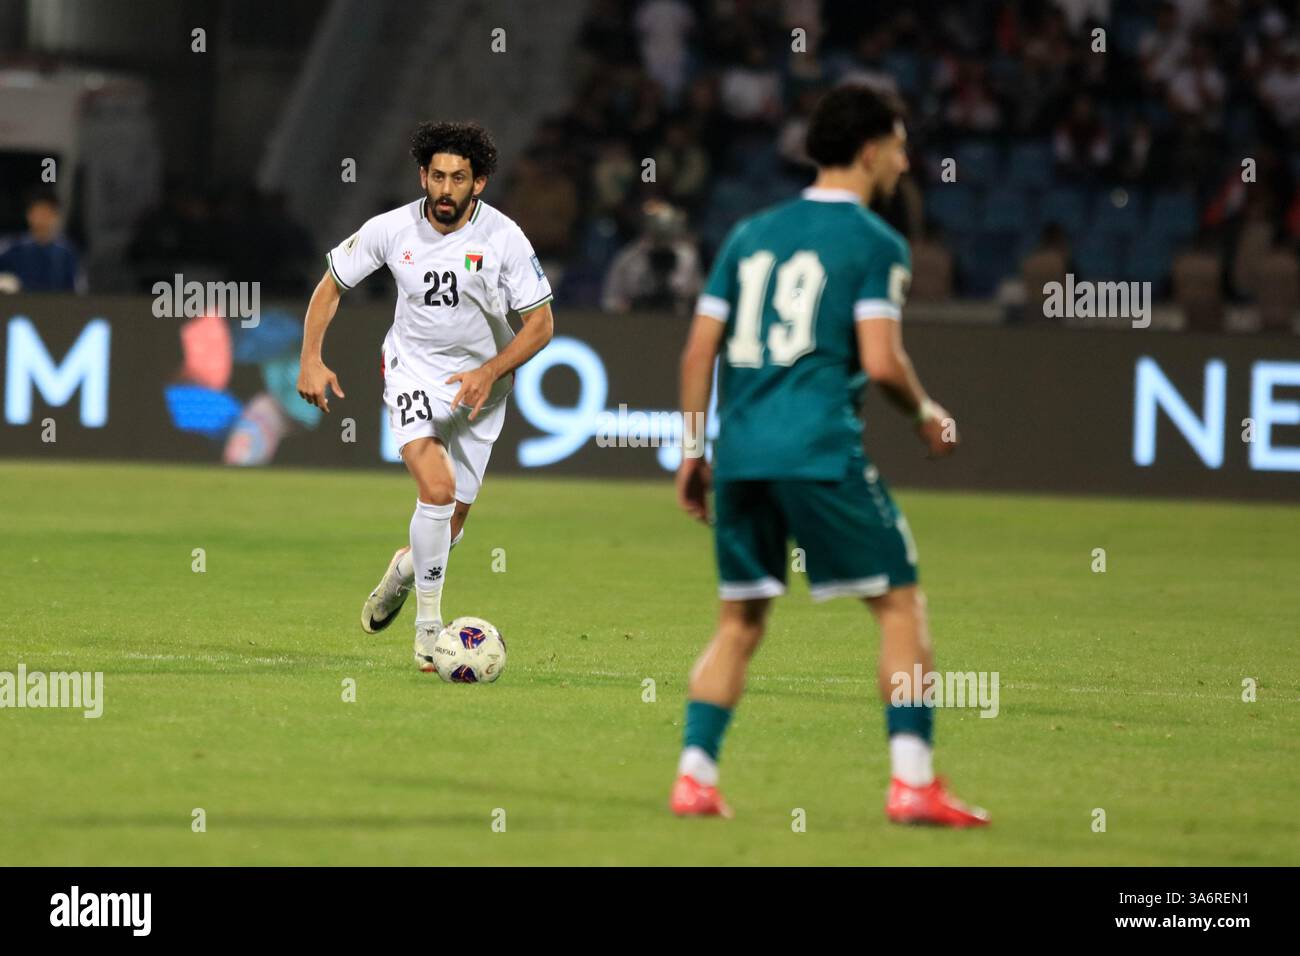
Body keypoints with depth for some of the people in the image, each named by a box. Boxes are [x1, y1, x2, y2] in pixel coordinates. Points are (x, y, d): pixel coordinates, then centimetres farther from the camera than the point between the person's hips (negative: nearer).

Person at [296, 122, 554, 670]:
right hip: (414, 372, -1)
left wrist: (489, 372, -24)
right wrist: (311, 360, -8)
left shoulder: (504, 238, -15)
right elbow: (331, 285, 2)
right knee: (437, 488, -25)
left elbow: (540, 323, -10)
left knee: (451, 520, 8)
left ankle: (408, 566, 44)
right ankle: (428, 624, -13)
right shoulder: (392, 229, -12)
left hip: (480, 382, 1)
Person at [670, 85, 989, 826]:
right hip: (821, 451, -6)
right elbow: (880, 361, -10)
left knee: (740, 621, 15)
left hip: (740, 452, 6)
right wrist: (928, 416, 8)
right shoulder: (875, 244, -1)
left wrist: (693, 449, 17)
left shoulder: (751, 234, 16)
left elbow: (700, 349, 12)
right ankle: (913, 783, -4)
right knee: (902, 604, 2)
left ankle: (695, 778, 6)